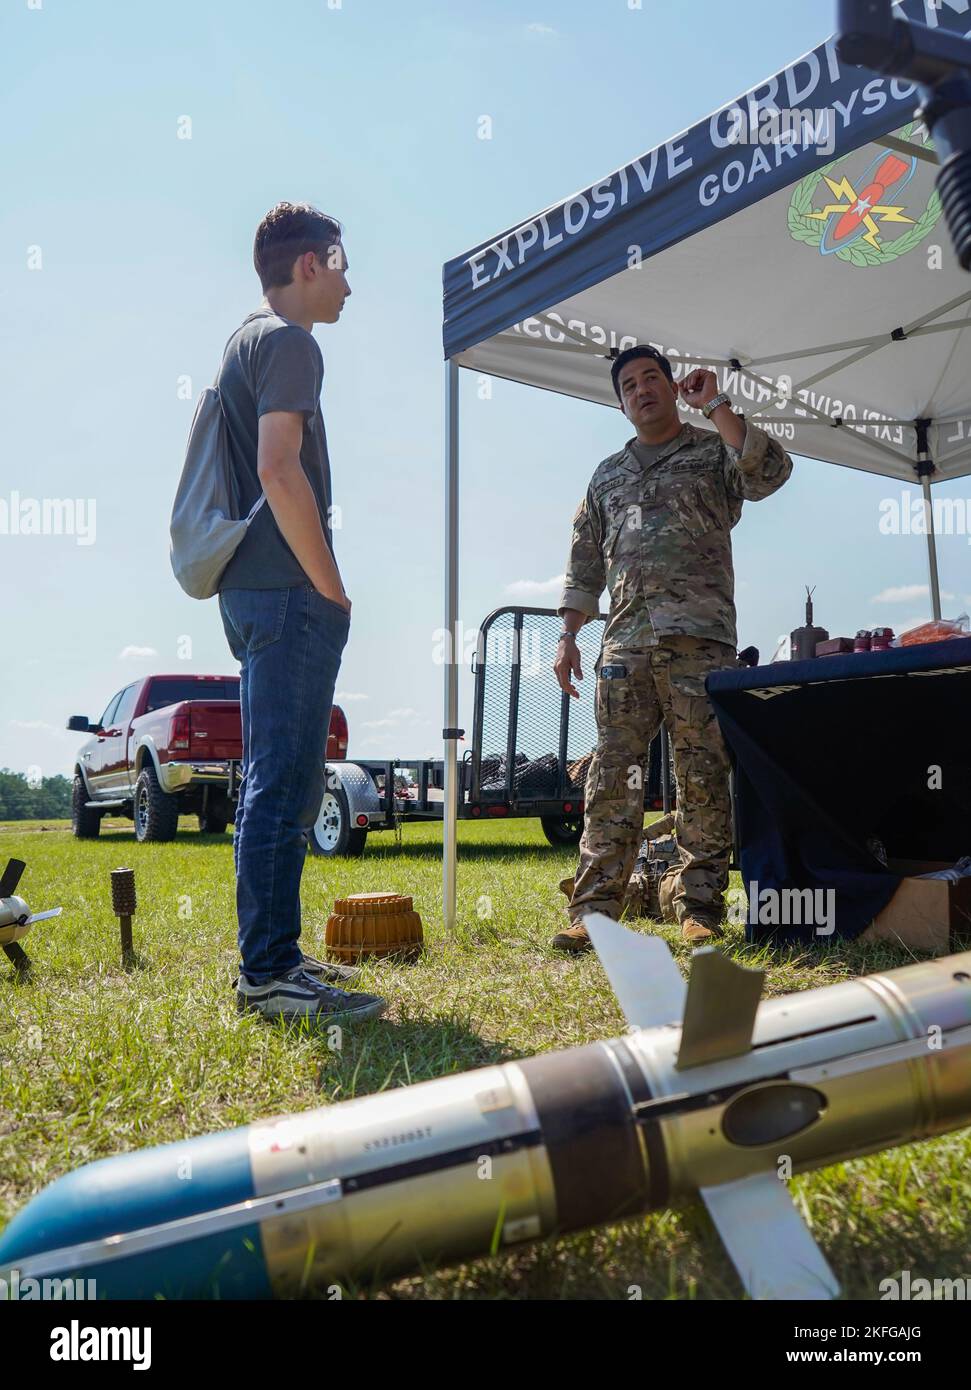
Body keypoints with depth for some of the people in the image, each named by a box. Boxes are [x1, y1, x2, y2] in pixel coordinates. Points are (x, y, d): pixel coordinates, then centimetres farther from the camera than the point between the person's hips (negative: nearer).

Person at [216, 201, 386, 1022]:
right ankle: (270, 974, -4)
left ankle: (273, 957, 20)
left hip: (252, 588, 10)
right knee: (283, 782, -9)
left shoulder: (244, 342, 23)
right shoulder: (289, 342, -7)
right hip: (289, 592, -10)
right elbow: (280, 470, -20)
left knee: (278, 781, 13)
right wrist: (331, 587, -15)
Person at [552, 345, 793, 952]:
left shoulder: (715, 451, 12)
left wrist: (716, 405, -4)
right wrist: (568, 636, 13)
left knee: (704, 776, -3)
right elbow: (585, 563, 22)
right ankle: (594, 909, -2)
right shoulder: (607, 475, 24)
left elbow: (771, 471, -10)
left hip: (699, 639, -3)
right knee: (612, 777, -3)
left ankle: (700, 908, 3)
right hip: (624, 645, 3)